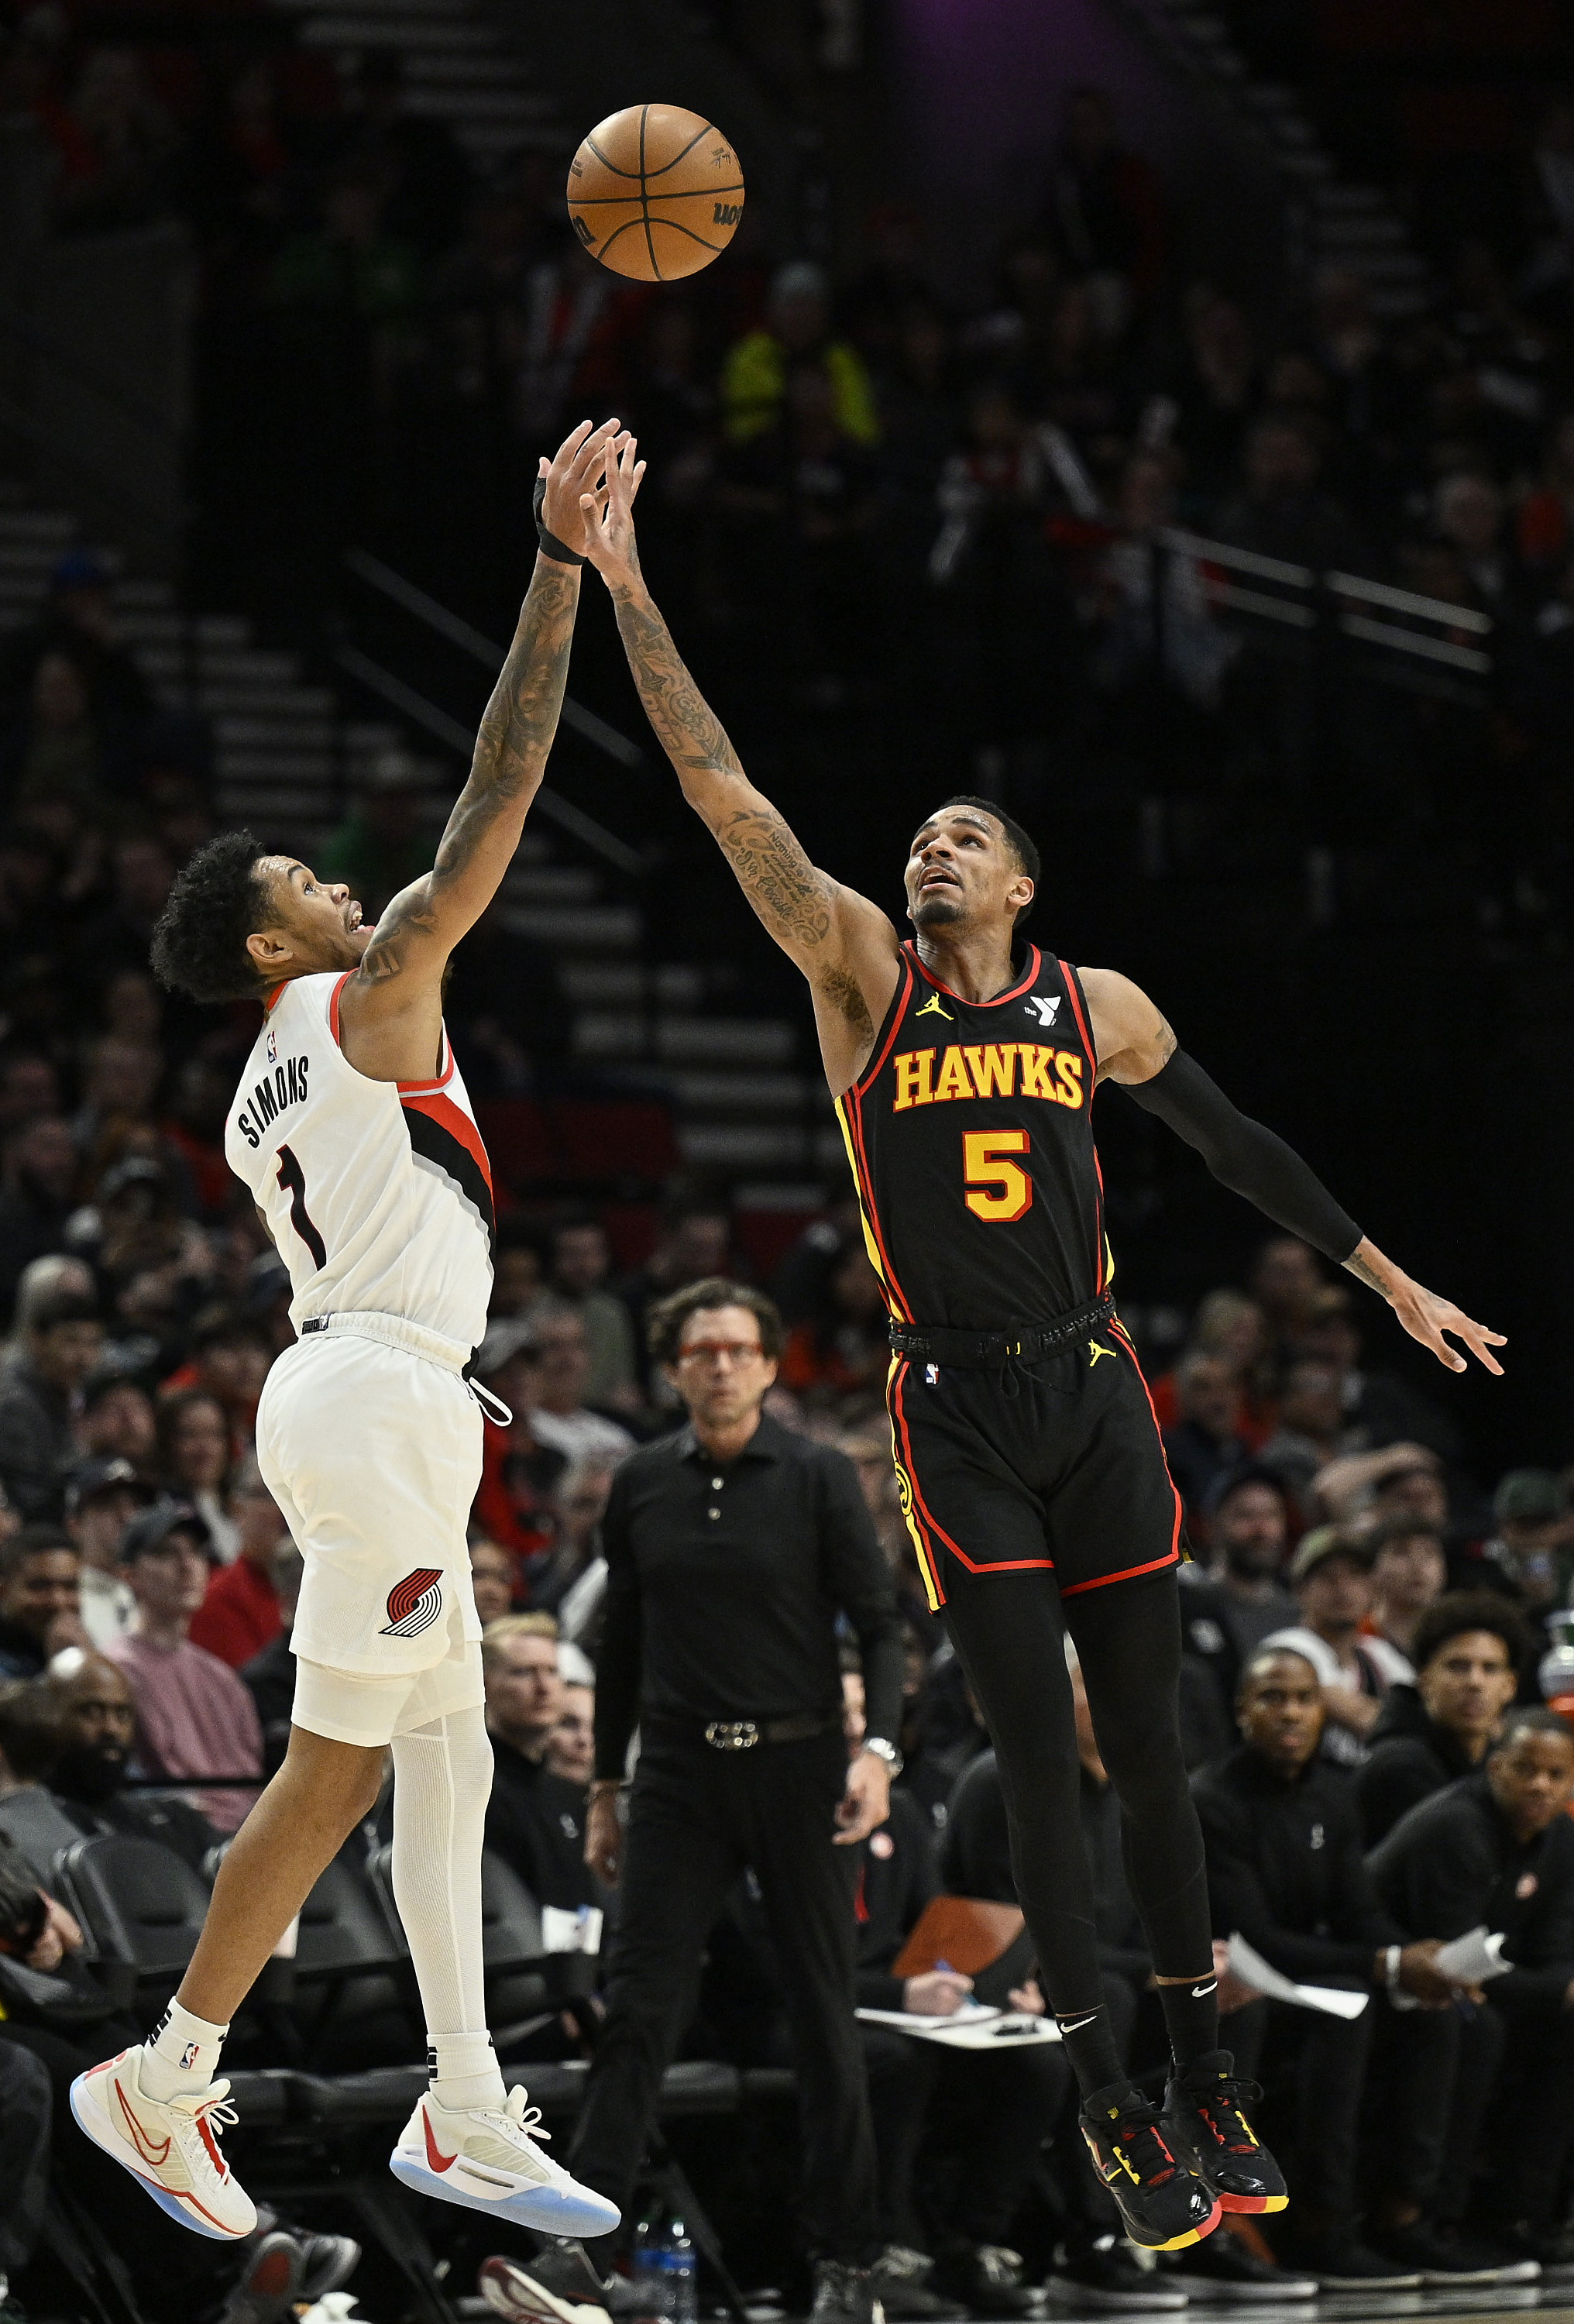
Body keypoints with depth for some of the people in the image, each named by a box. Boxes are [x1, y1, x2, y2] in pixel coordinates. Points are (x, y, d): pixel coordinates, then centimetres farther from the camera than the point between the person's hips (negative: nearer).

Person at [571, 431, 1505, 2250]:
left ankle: (1205, 2074, 16)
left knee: (1148, 1750, 5)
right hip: (958, 1412, -2)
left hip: (1094, 1396, 2)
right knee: (1040, 1766, -3)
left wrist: (1392, 1286, 19)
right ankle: (1107, 2105, 1)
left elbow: (1235, 1146, 17)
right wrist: (623, 591, -16)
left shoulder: (1094, 1004, 6)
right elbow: (721, 791, -8)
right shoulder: (862, 974, 0)